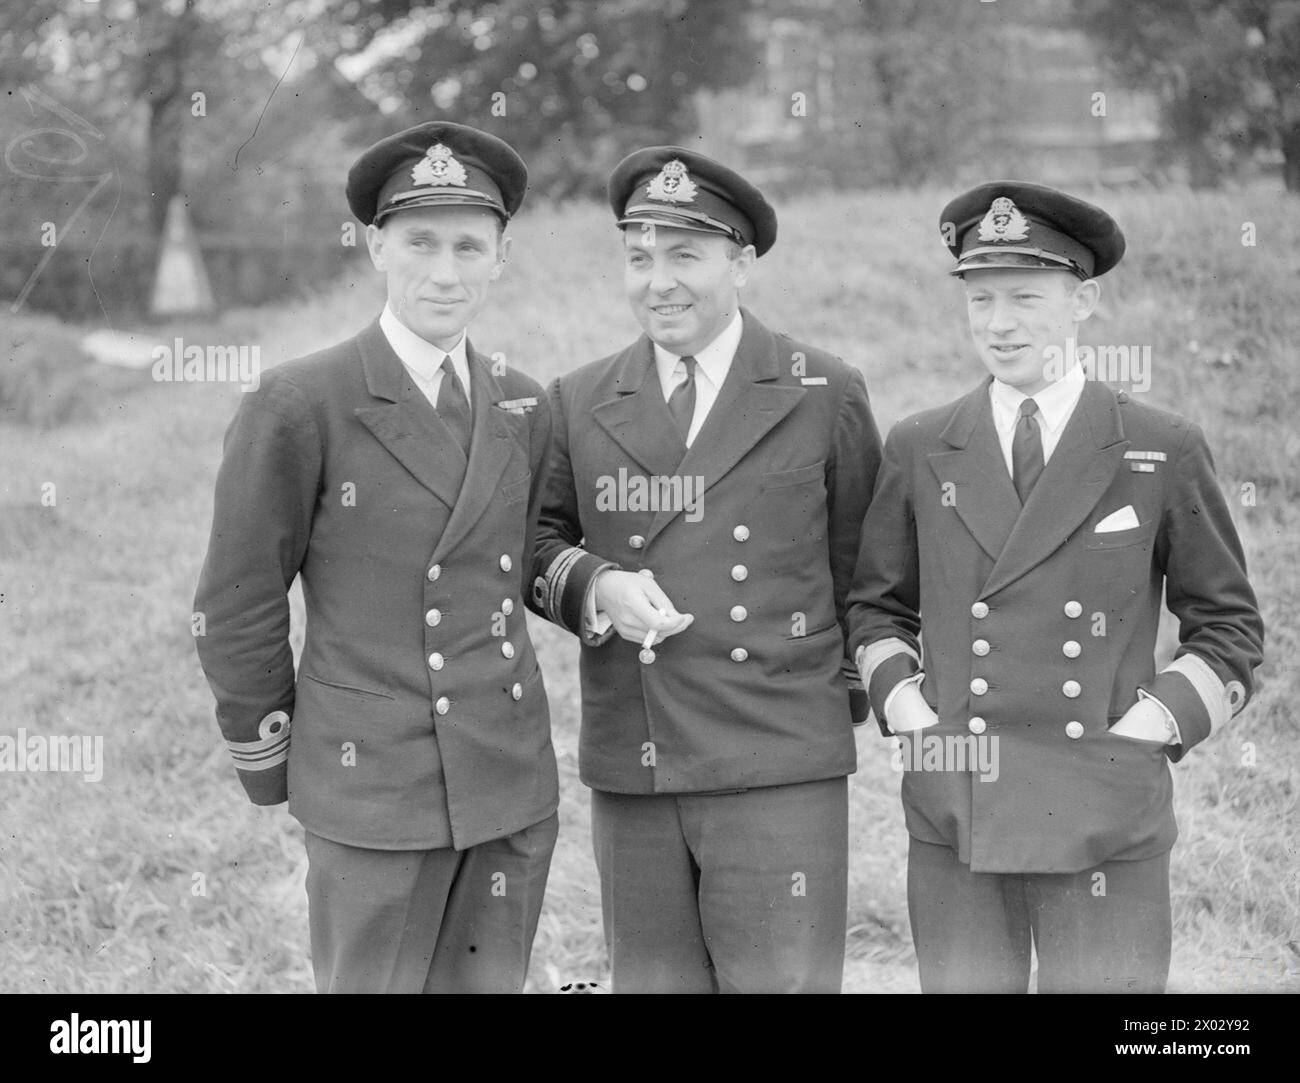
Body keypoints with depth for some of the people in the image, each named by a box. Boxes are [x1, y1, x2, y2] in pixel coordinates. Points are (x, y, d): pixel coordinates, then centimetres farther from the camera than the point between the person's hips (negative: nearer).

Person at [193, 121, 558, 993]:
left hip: (512, 787, 5)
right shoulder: (298, 406, -10)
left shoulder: (525, 409, 6)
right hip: (370, 788, -5)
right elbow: (238, 605, -4)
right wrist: (269, 768, 3)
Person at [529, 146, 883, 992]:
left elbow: (862, 564, 10)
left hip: (780, 769, -2)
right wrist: (595, 587, -7)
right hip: (629, 771, 3)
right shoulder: (581, 403, 9)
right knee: (652, 981, 7)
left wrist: (846, 693, 9)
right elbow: (535, 543, 13)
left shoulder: (825, 395, 4)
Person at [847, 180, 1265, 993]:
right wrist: (905, 708, 2)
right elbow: (878, 608, 18)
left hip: (1107, 822, -1)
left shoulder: (1165, 453, 1)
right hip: (953, 818, 2)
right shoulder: (921, 451, 6)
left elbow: (1230, 628, 8)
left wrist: (1149, 729, -4)